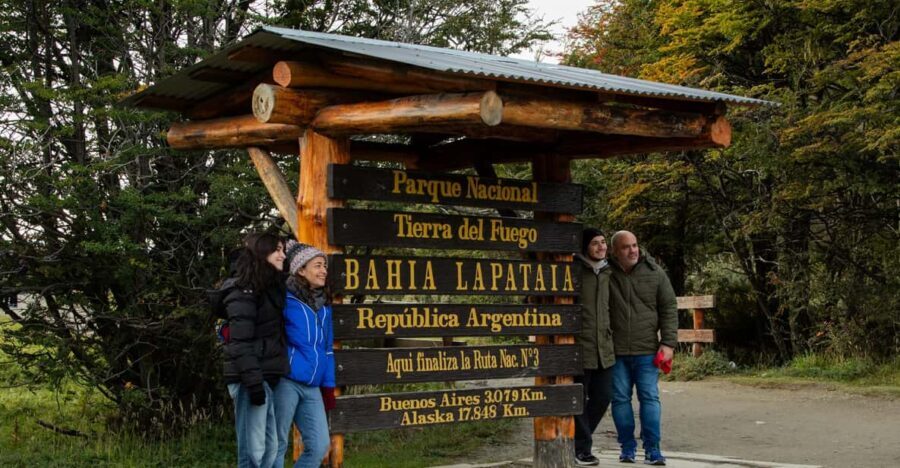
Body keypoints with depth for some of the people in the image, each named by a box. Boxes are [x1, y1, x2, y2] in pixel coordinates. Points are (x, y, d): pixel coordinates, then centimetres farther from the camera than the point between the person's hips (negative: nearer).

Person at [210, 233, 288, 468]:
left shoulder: (270, 287, 19)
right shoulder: (244, 289, -9)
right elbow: (240, 341, -16)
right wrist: (253, 382, -21)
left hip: (267, 377, 9)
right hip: (252, 378, -9)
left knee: (269, 448, 10)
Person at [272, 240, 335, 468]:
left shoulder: (323, 305, 16)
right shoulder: (285, 298, -2)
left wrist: (328, 387, 18)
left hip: (312, 387, 6)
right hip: (286, 381, -6)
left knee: (319, 446, 2)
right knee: (277, 445, 0)